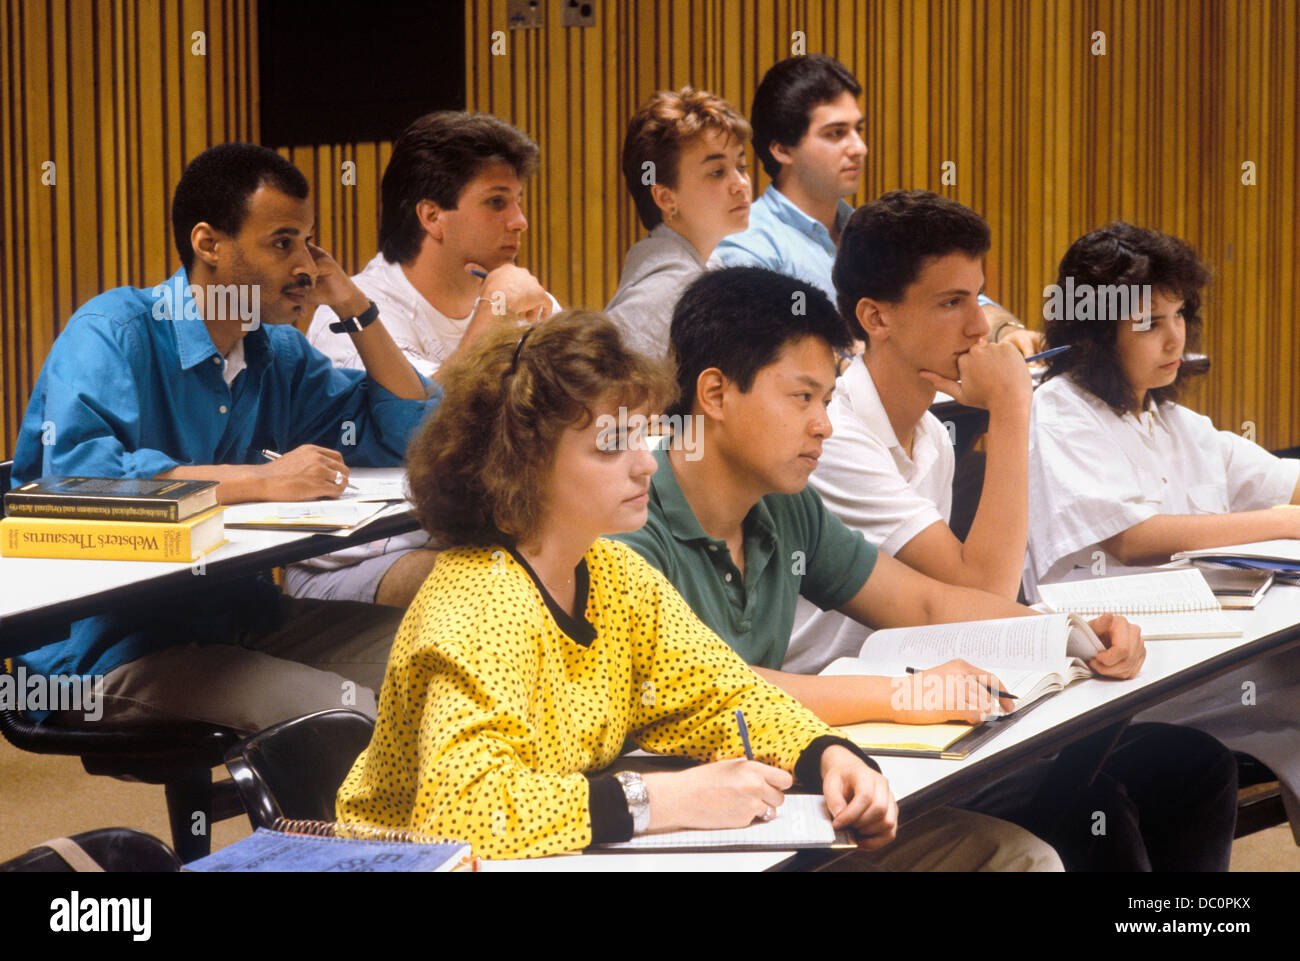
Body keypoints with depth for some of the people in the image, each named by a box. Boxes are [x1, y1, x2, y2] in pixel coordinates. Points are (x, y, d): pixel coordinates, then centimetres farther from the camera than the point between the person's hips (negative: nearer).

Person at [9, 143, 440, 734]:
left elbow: (410, 432, 20)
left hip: (237, 622, 8)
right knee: (350, 711, -27)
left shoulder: (278, 353, 14)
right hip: (106, 651, -8)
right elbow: (77, 471, -29)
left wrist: (356, 310, 8)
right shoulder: (112, 331, -10)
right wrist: (262, 480, -26)